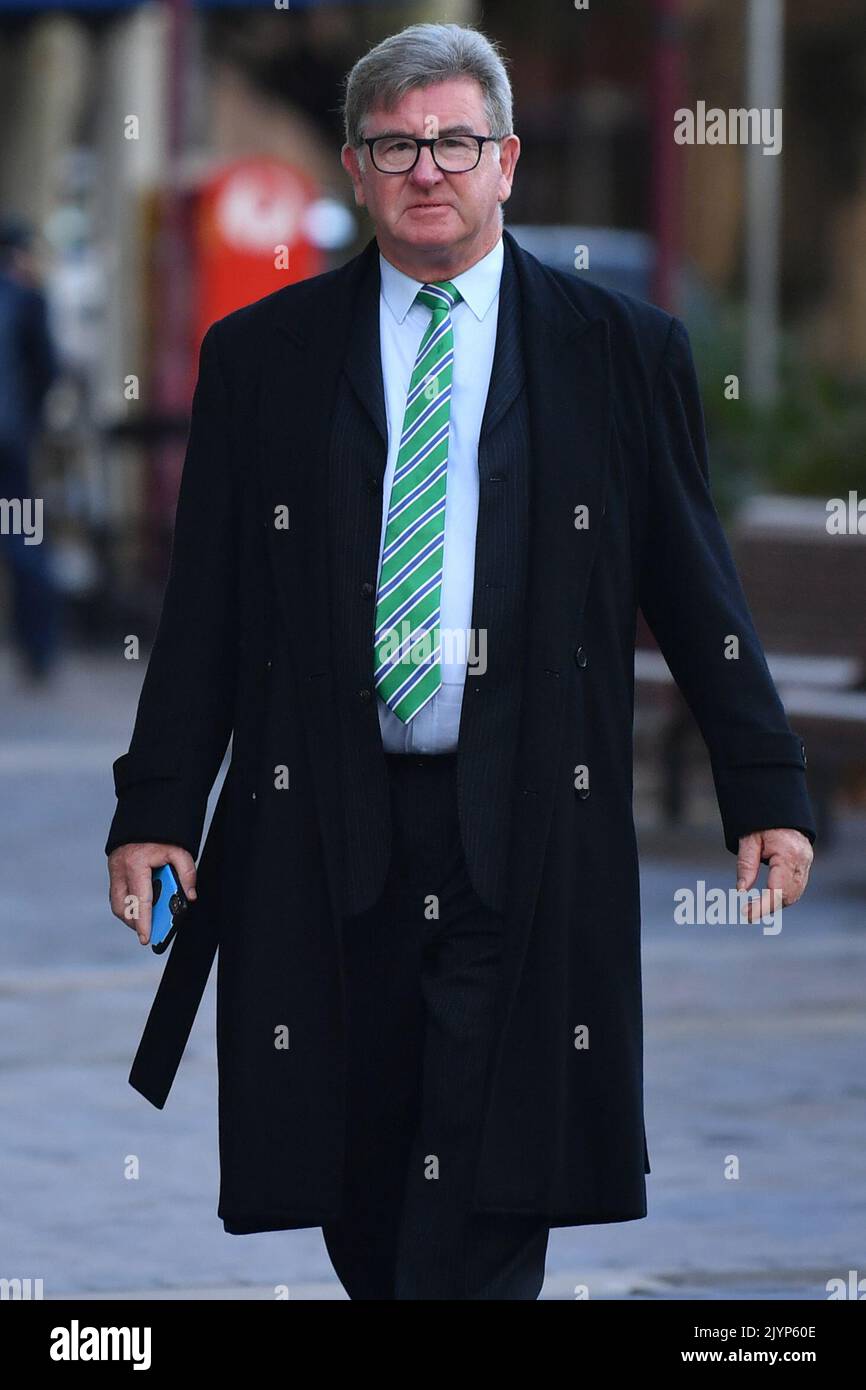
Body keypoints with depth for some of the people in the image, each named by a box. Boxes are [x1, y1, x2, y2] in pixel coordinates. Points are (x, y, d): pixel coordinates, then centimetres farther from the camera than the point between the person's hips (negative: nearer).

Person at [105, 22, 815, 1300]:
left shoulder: (622, 352, 7)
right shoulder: (261, 356, 10)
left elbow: (697, 592, 8)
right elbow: (203, 609, 8)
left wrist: (767, 795, 5)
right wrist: (155, 811, 2)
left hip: (525, 838, -2)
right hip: (324, 828, 2)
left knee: (486, 1209, -9)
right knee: (357, 1192, 5)